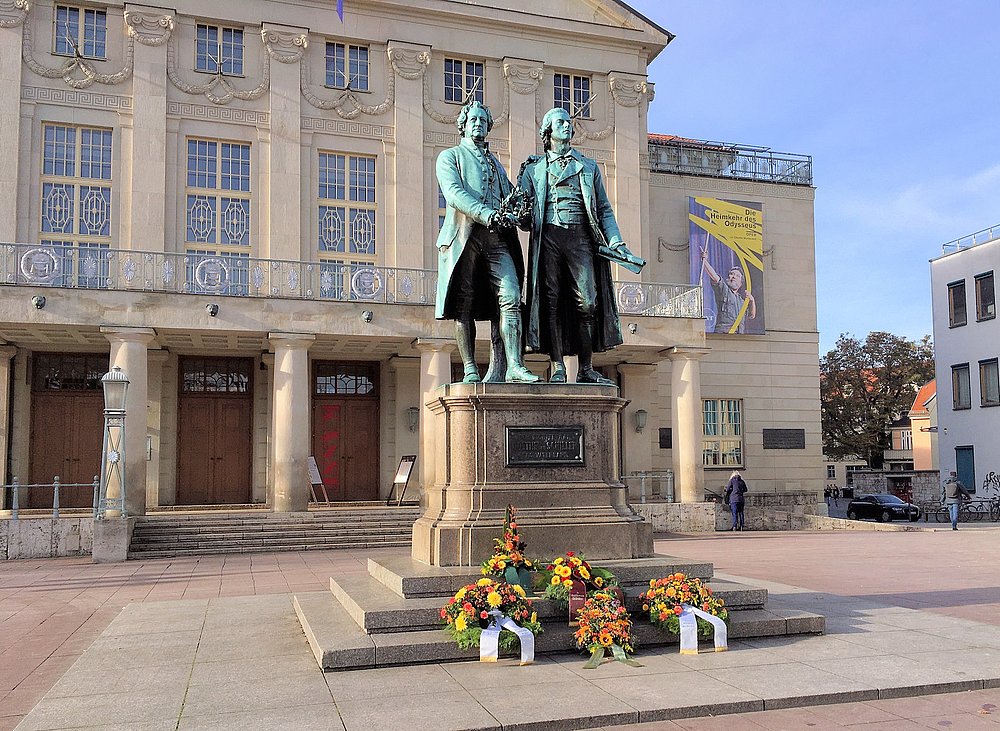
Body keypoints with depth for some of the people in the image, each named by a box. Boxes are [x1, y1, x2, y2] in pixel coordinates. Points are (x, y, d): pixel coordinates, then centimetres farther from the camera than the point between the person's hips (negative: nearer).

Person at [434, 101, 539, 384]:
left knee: (510, 299, -13)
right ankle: (470, 371, -4)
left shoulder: (495, 163, 31)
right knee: (464, 305, -6)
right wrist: (487, 215, -18)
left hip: (497, 238, 4)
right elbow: (454, 193, -4)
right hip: (464, 235, -3)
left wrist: (512, 213, -3)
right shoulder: (450, 156, 15)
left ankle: (514, 367, -20)